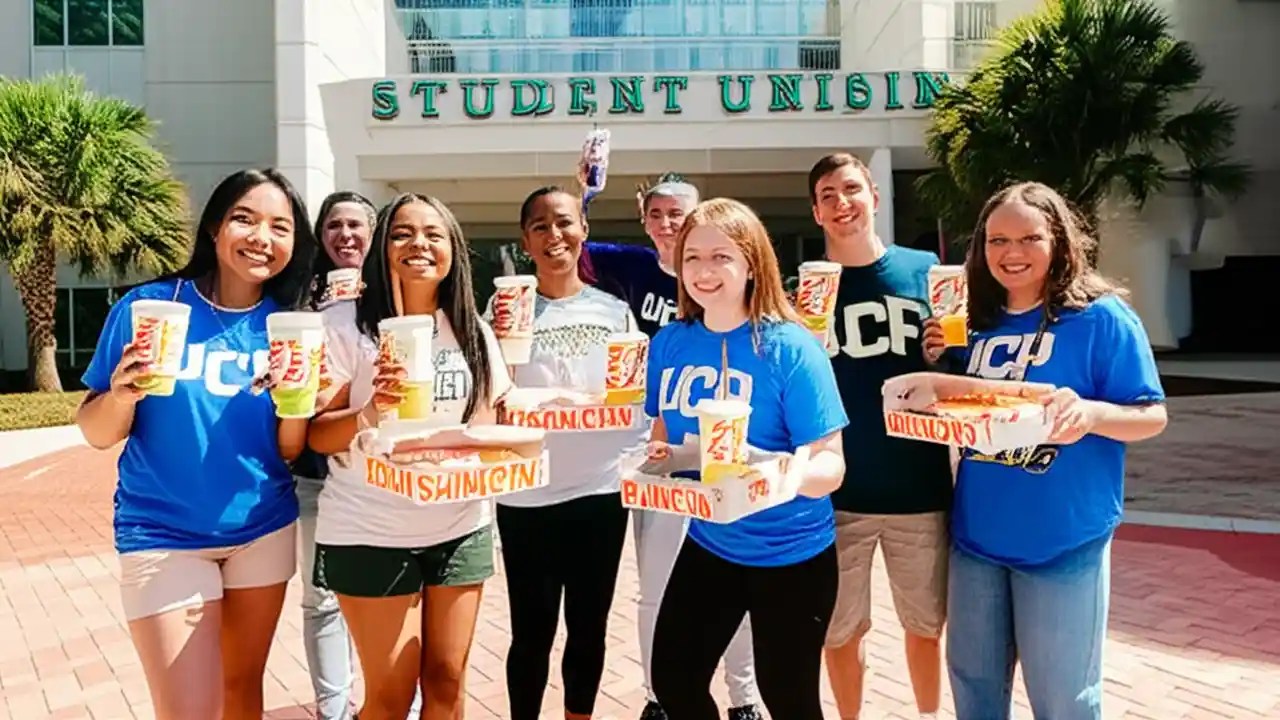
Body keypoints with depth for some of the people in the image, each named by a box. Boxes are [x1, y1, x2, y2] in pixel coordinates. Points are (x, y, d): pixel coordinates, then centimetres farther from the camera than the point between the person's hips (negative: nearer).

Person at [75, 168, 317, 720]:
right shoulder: (149, 305, -10)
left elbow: (290, 450, -2)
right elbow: (97, 435, -5)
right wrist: (122, 395, -25)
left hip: (264, 530, 3)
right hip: (164, 535, -3)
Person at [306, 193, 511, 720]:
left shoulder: (474, 332, 5)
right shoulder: (350, 330, -8)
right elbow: (317, 436, -8)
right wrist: (372, 411, -26)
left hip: (460, 529, 4)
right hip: (371, 535, -4)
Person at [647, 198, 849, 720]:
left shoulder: (789, 347, -20)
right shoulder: (669, 343, -4)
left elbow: (830, 466, -20)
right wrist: (658, 456, -12)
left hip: (790, 554, -4)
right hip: (707, 543, 5)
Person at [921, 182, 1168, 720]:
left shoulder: (1101, 316, -9)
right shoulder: (977, 322, 6)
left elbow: (1152, 416, -8)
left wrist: (1091, 413, -28)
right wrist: (939, 364, -3)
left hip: (1062, 541, -5)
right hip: (977, 535, 5)